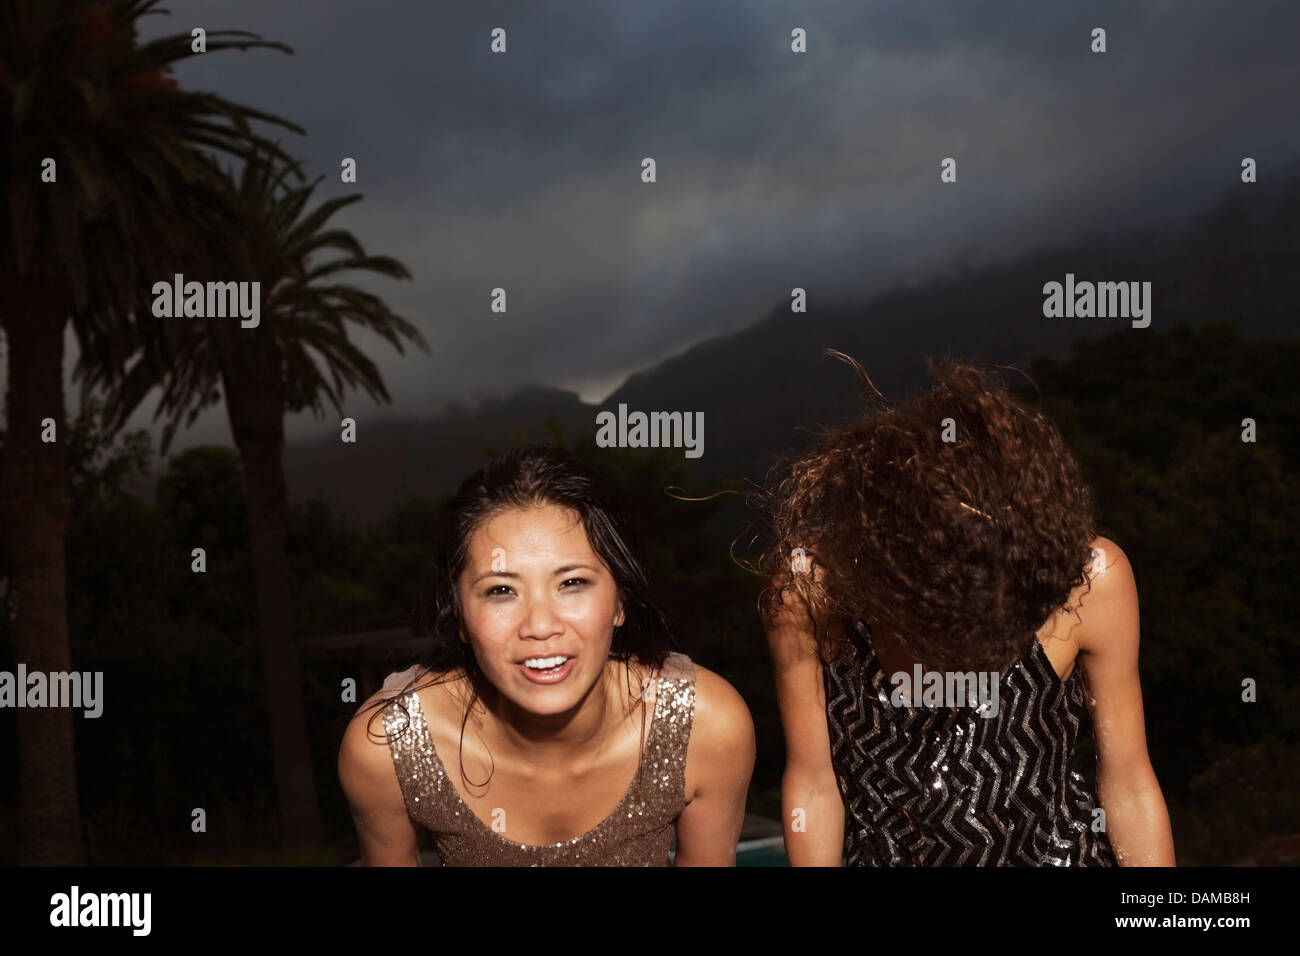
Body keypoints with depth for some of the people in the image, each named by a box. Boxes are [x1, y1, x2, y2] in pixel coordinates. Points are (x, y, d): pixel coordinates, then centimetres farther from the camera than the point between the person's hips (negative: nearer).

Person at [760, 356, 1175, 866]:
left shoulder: (1090, 578, -22)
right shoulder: (808, 585, -23)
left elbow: (1129, 784, -9)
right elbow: (813, 782, -10)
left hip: (1056, 851, 0)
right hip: (886, 853, 1)